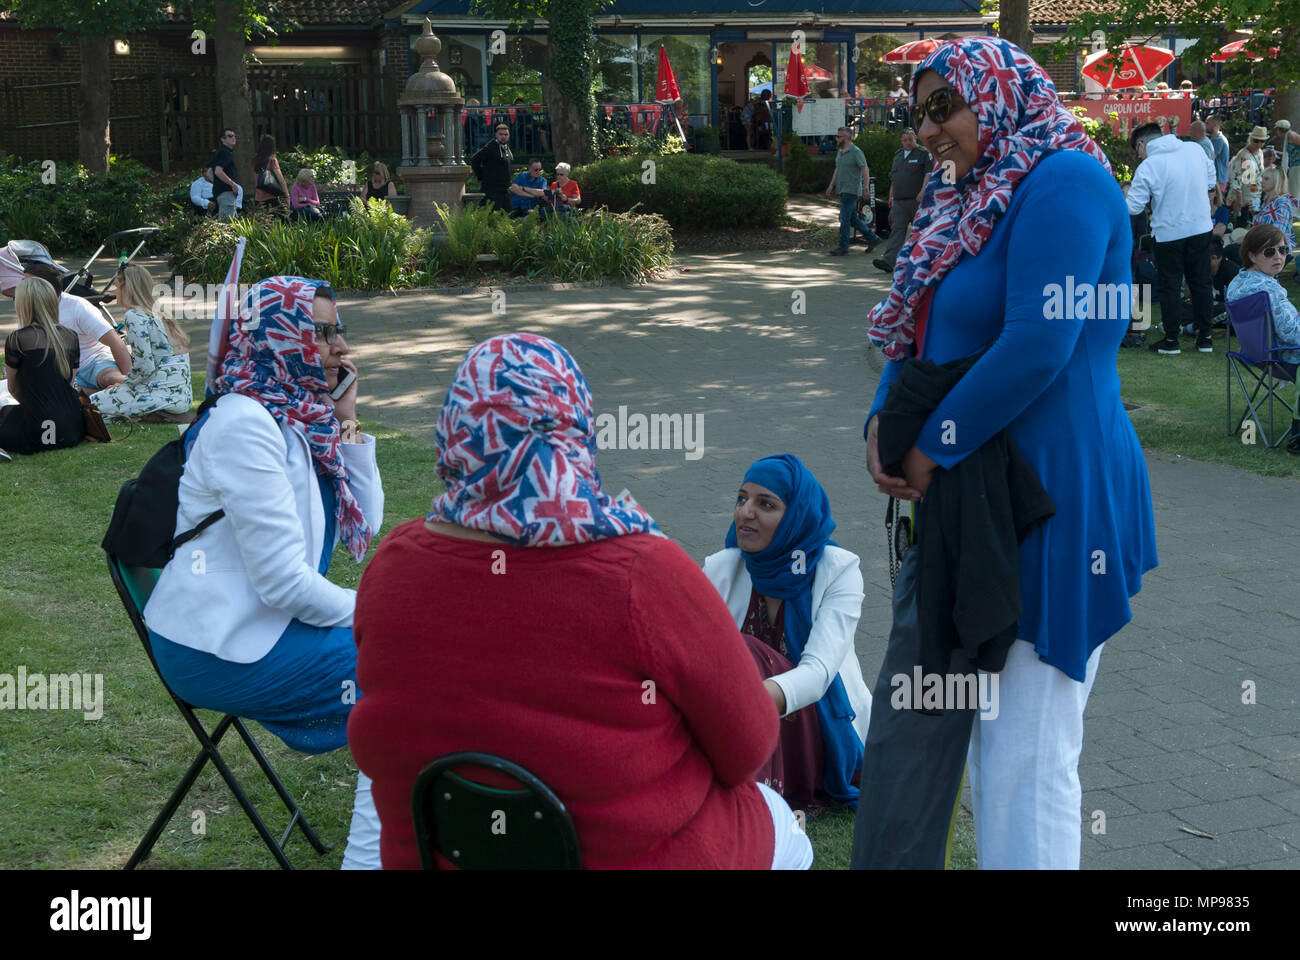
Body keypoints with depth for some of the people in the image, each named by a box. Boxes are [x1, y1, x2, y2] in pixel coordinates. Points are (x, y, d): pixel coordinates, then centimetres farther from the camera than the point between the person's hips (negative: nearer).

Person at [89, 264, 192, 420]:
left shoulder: (134, 316, -12)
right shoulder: (156, 313, 16)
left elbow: (145, 367, -17)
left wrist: (125, 382, 0)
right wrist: (124, 383, 17)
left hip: (166, 392, -9)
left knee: (92, 403, -7)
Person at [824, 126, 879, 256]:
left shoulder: (856, 152, -12)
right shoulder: (839, 152, 15)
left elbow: (865, 169, -15)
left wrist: (865, 187, -22)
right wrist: (831, 185, 20)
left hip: (852, 191, -9)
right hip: (843, 190, 9)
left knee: (844, 219, -9)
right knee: (853, 218, 11)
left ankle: (843, 247, -3)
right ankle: (872, 238, 21)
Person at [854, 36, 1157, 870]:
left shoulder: (1064, 181, -13)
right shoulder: (970, 202, 16)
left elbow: (1038, 348, -22)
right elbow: (917, 336, 19)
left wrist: (935, 446, -14)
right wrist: (882, 422, 0)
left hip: (1053, 504, -10)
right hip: (963, 500, 10)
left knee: (1027, 756, -3)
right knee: (909, 726, 16)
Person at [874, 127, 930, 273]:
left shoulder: (923, 154, 0)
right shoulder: (897, 156, 19)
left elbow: (929, 173, -9)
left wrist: (923, 192, -21)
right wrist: (891, 196, 21)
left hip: (916, 201, -4)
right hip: (899, 201, 5)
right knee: (897, 229, -6)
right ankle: (888, 260, -18)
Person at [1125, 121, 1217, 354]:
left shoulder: (1148, 167, -15)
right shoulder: (1195, 149, 1)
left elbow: (1133, 207, -13)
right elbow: (1211, 176, 16)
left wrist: (1126, 195, 8)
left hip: (1169, 233, -5)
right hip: (1201, 228, 5)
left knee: (1169, 287, 7)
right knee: (1201, 283, 13)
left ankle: (1171, 340, 10)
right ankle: (1205, 337, 18)